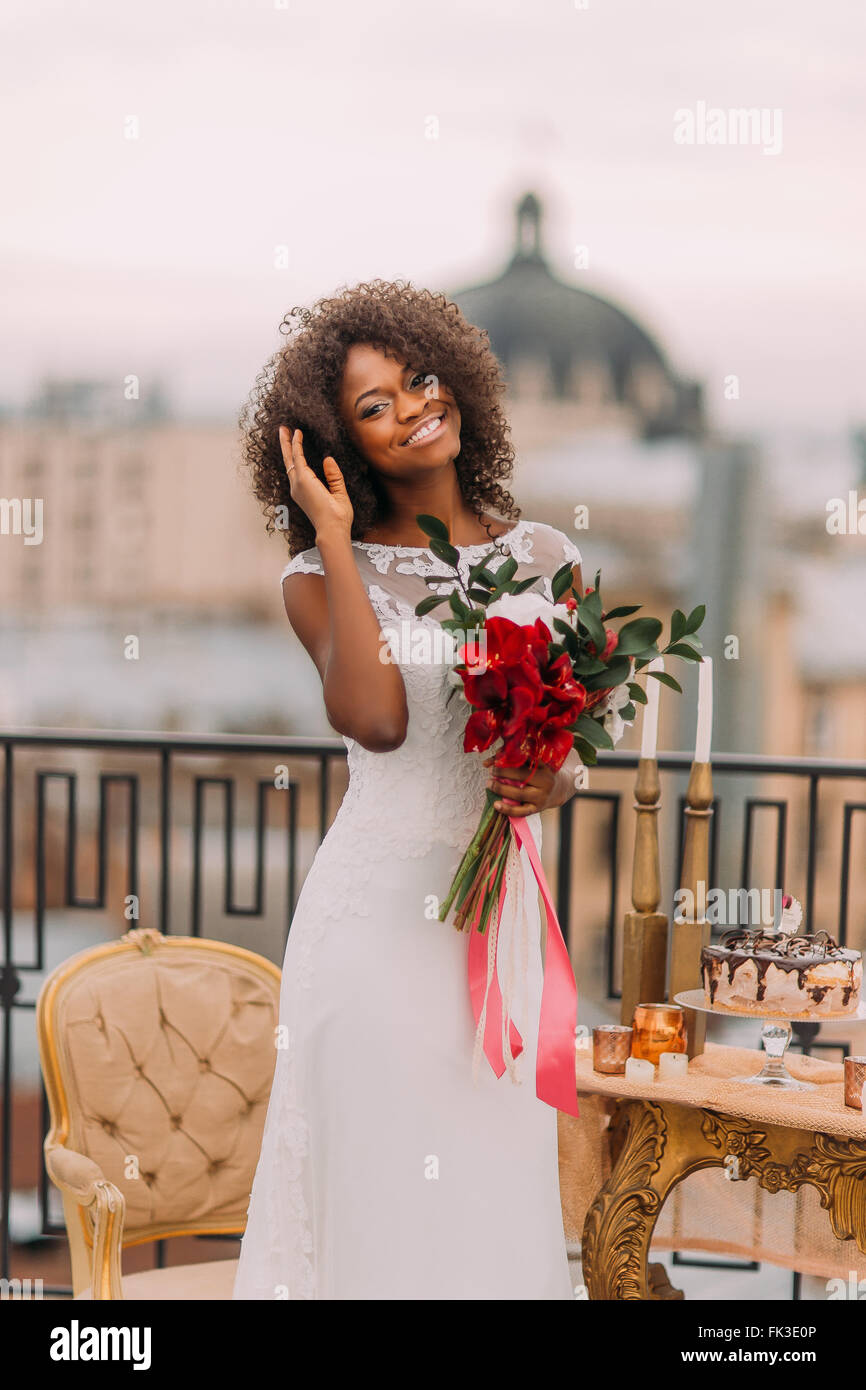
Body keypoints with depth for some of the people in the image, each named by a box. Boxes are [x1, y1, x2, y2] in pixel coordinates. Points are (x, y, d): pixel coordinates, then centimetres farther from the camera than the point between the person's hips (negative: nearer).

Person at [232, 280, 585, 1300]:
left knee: (498, 1177, 8)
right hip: (376, 909, -3)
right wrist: (334, 540, -13)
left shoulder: (545, 559, 8)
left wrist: (559, 780, -10)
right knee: (379, 1172, 2)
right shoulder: (324, 577, -1)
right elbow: (377, 719, -19)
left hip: (501, 910, 3)